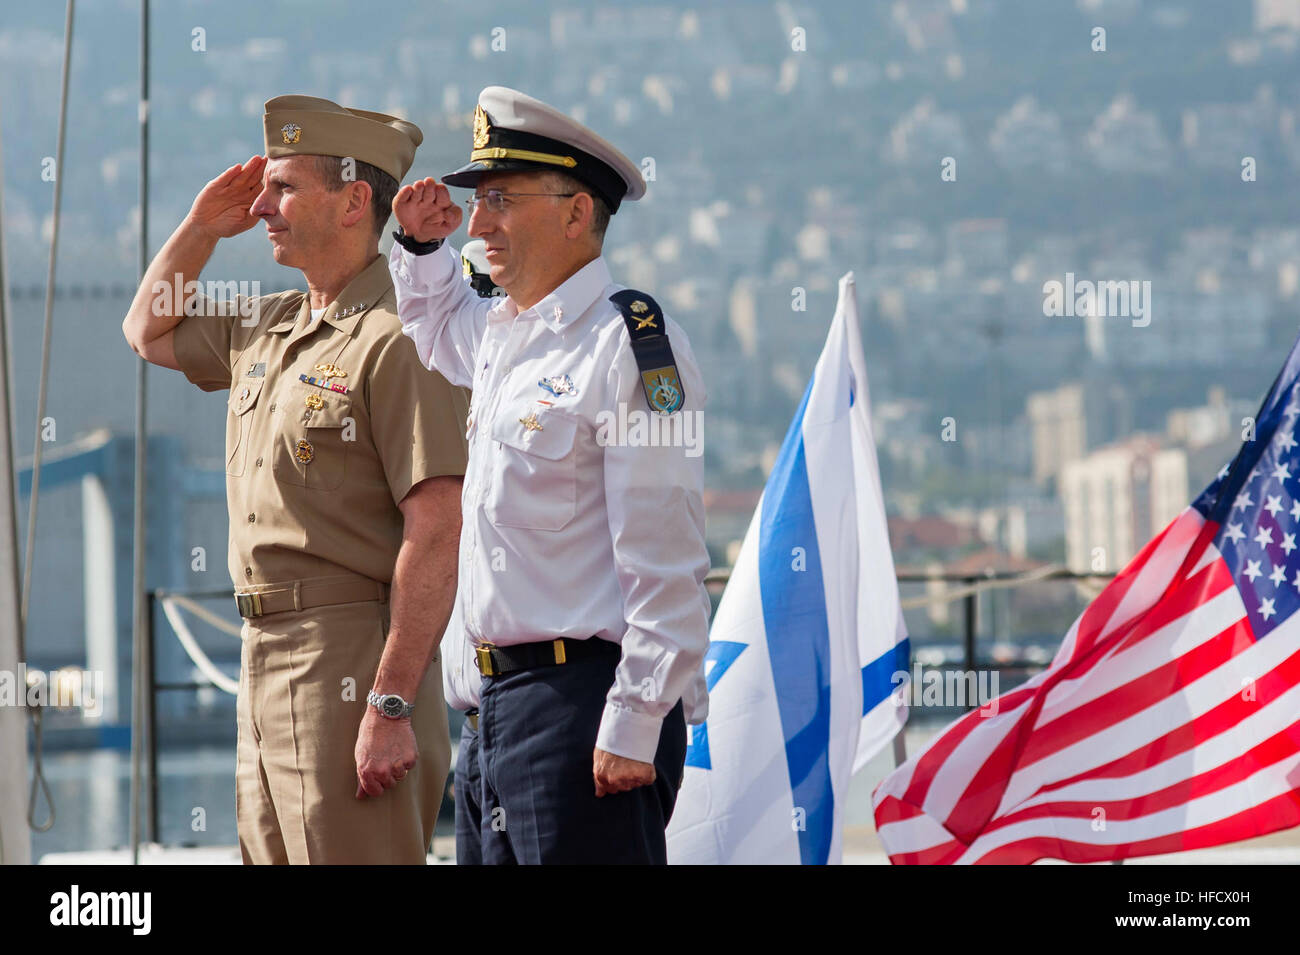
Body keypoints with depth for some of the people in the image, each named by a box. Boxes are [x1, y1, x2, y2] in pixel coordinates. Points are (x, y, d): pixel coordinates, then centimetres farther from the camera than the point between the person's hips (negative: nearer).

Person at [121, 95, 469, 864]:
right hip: (265, 661, 9)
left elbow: (437, 531, -19)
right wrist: (201, 227, 18)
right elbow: (149, 333, 36)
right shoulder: (265, 328, 15)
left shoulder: (398, 338, -13)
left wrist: (390, 707, -24)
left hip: (353, 661, -9)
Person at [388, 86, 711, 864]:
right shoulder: (499, 332, 14)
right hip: (504, 702, 9)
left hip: (585, 702, -9)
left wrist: (633, 727, -19)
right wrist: (421, 244, 20)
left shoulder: (630, 339, -12)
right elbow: (437, 326, 42)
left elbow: (665, 560, -16)